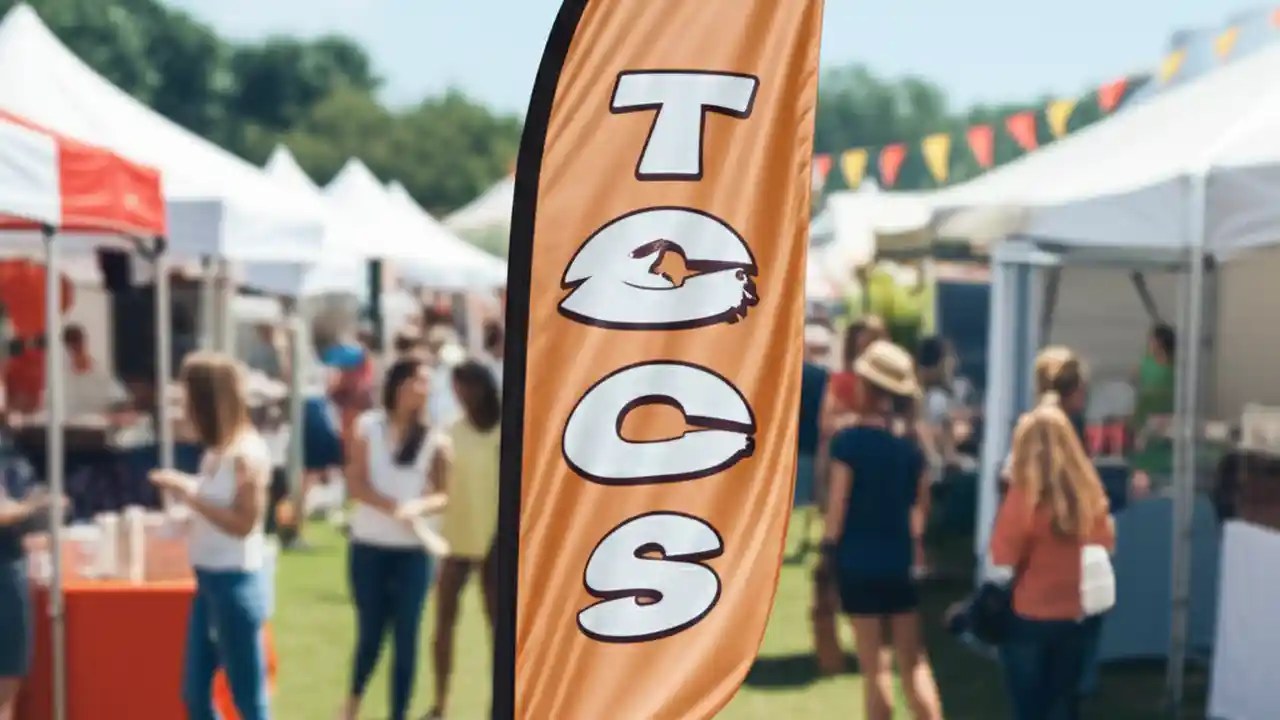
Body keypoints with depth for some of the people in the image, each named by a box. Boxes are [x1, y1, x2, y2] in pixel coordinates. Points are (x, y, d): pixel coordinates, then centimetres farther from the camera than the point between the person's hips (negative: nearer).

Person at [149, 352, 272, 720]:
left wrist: (192, 494, -17)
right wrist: (183, 489, 3)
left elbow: (243, 523, -19)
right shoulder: (216, 451, 8)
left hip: (237, 584, -9)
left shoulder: (247, 454, -17)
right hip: (208, 582, 9)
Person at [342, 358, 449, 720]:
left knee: (405, 637, 2)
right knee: (370, 631, 11)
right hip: (368, 547, 0)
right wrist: (393, 506, -25)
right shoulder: (368, 427, -4)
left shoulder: (435, 440, -3)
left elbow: (446, 495, -3)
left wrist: (419, 506, -24)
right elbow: (355, 485, -9)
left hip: (413, 552, 0)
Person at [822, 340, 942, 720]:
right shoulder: (911, 443, 1)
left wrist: (829, 547, 1)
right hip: (900, 559, 4)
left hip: (857, 559, -4)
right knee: (914, 660, 10)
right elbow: (920, 504, 6)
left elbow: (838, 504, -11)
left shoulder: (848, 440, -12)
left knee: (875, 665, 4)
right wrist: (915, 546, 16)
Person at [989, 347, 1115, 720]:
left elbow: (1003, 563, -14)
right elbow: (1105, 544, 7)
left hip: (1029, 617, -4)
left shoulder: (1023, 497, -18)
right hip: (1081, 614, 4)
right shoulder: (1089, 490, -5)